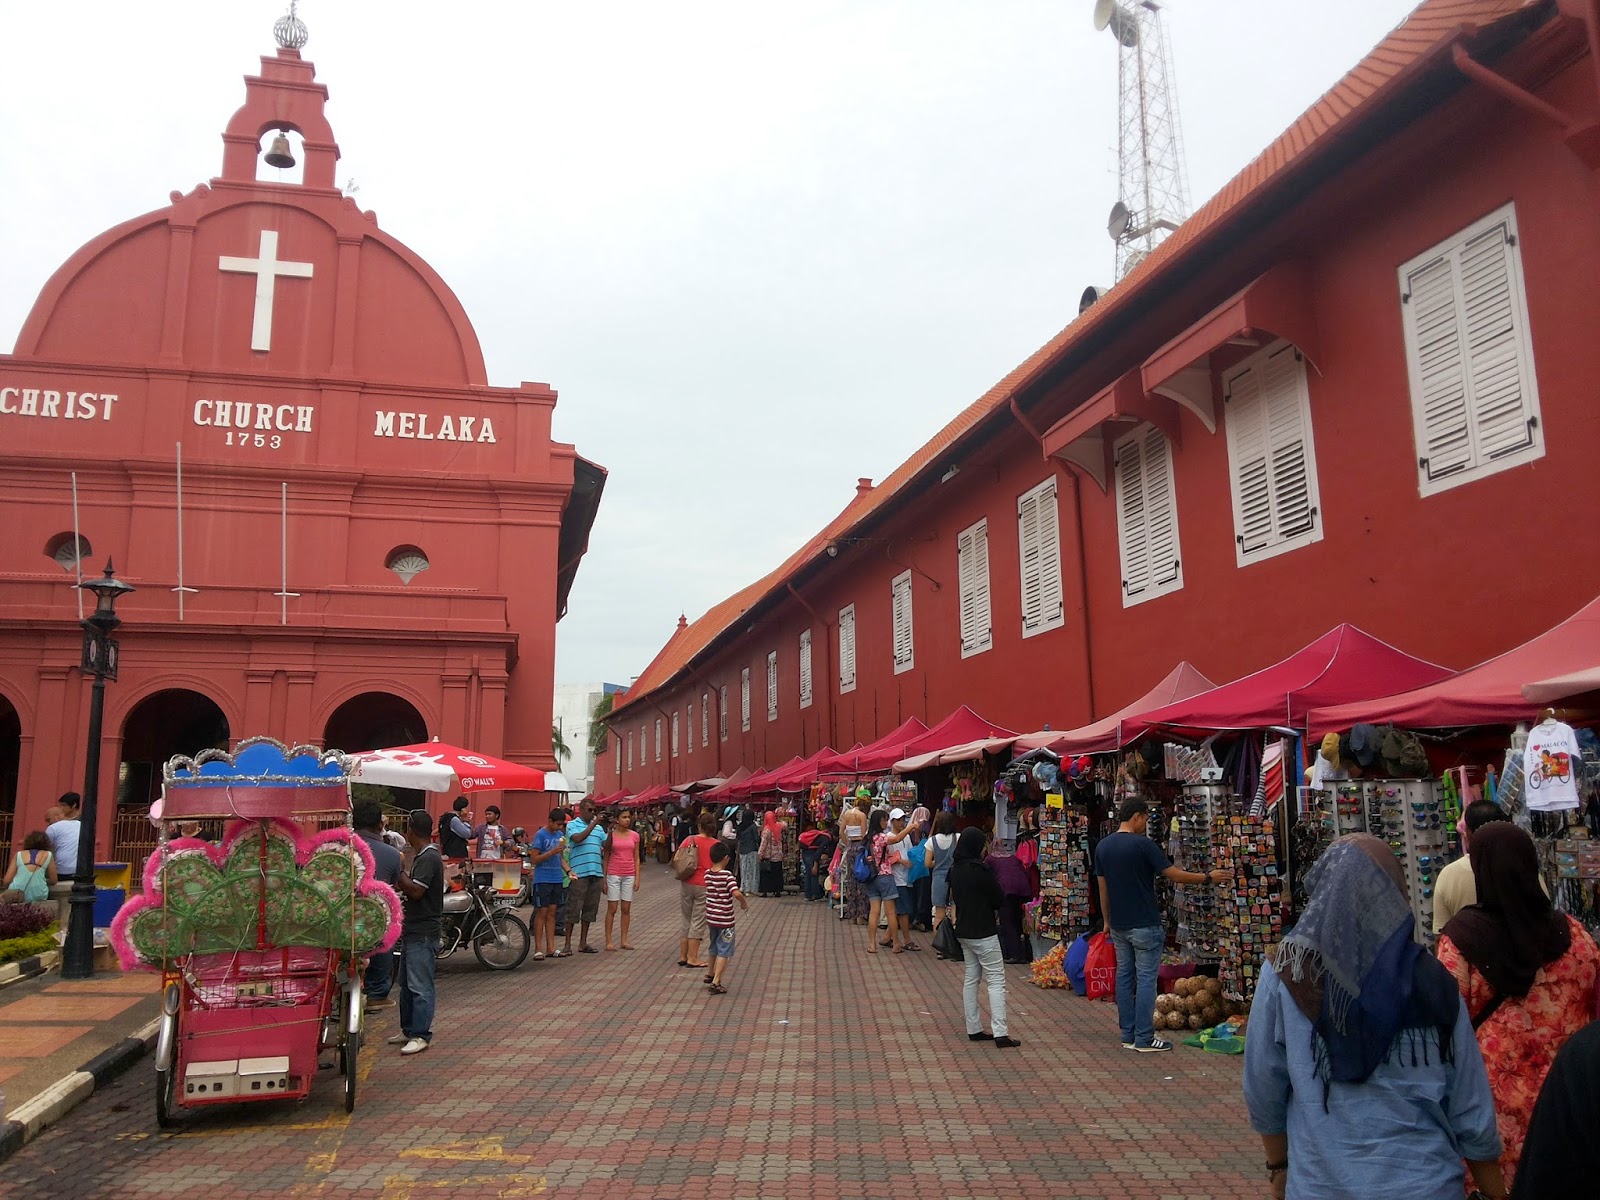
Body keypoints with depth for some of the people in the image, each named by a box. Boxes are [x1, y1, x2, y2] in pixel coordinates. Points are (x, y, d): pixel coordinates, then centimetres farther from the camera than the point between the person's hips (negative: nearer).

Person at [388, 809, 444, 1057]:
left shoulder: (429, 858, -17)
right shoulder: (421, 856, 14)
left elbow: (415, 891, -23)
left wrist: (400, 871, -14)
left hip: (423, 933, -11)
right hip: (412, 930, 11)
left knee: (420, 986, -7)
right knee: (406, 983, 17)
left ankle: (420, 1035, -3)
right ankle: (408, 1029, 26)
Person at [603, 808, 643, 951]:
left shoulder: (635, 836, 5)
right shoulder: (611, 835, -2)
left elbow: (637, 859, 7)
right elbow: (606, 858, 1)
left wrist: (637, 878, 1)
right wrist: (604, 878, -2)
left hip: (629, 876, 3)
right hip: (613, 875, -3)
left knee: (626, 909, 5)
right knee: (612, 908, -1)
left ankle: (624, 940, 13)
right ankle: (609, 941, 4)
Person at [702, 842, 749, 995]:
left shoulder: (707, 874, 1)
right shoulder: (727, 875, -19)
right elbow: (736, 893, -30)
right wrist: (744, 903, -12)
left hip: (711, 918, 7)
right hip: (725, 919, -7)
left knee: (714, 948, 25)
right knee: (724, 952, 2)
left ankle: (711, 975, 41)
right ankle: (716, 983, -3)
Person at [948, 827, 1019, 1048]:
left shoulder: (955, 869, 5)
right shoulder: (981, 869, -19)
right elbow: (999, 898, -11)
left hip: (963, 930, 8)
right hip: (984, 932, -8)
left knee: (970, 978, 14)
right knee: (996, 980, -4)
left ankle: (974, 1029, 17)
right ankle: (1000, 1033, -8)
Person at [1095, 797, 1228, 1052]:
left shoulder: (1103, 846, 5)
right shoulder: (1142, 844, -15)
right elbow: (1175, 875, -12)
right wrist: (1208, 877, 1)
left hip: (1118, 925, 7)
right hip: (1144, 925, -7)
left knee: (1124, 976, 11)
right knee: (1146, 978, -1)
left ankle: (1128, 1035, 15)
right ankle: (1144, 1039, 1)